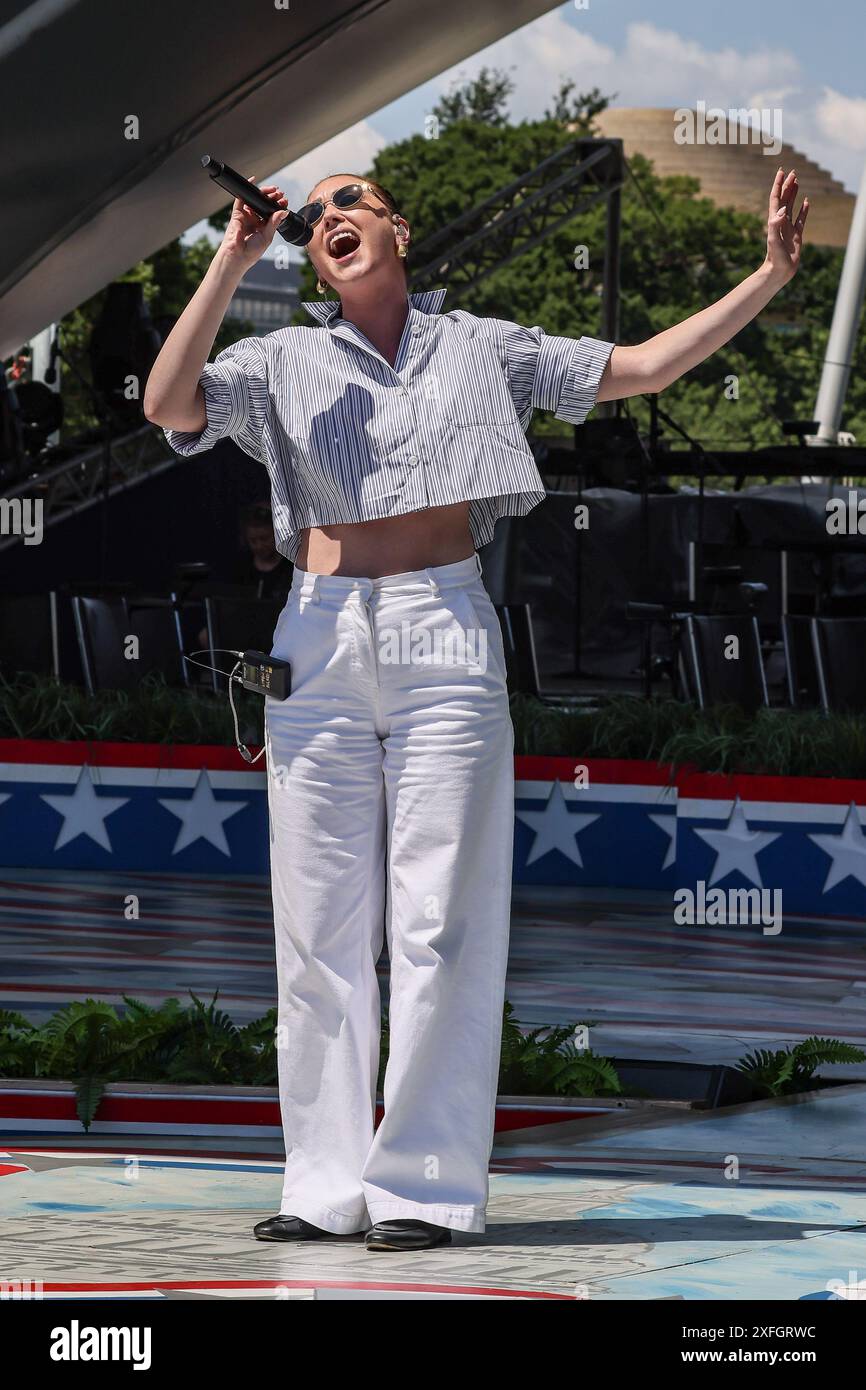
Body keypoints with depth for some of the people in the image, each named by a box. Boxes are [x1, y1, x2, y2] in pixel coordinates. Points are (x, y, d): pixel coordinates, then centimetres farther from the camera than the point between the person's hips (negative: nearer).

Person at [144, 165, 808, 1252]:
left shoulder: (479, 347, 13)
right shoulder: (283, 363, 11)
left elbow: (644, 367, 15)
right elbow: (168, 404, -6)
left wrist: (770, 276, 9)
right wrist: (233, 260, -9)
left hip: (444, 634, -1)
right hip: (322, 646, 1)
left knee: (440, 922, -5)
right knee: (318, 927, 0)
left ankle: (426, 1185, -2)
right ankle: (326, 1187, 5)